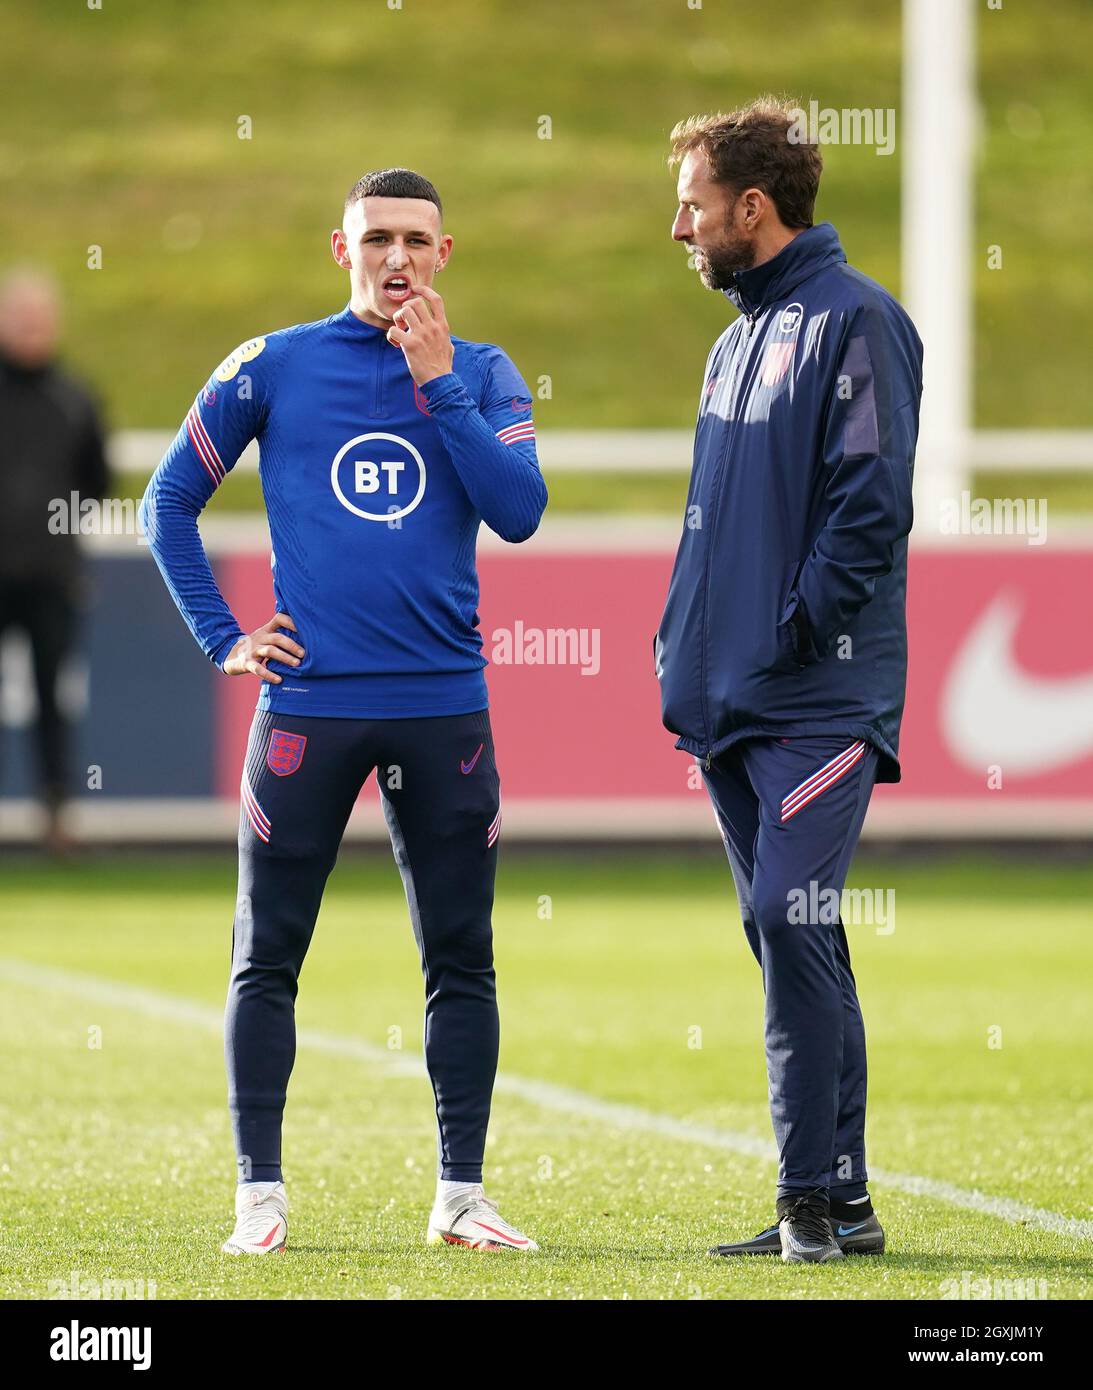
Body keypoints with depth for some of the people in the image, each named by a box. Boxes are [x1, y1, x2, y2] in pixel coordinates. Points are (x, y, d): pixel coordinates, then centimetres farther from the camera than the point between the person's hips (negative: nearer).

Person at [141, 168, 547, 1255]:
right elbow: (170, 502, 10)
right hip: (308, 702, -1)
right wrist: (222, 637, 2)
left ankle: (461, 1194, 12)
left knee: (461, 960, 4)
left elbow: (518, 511, -7)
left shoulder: (482, 375, 7)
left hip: (444, 705, 1)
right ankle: (259, 1196, 5)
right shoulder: (272, 368, 4)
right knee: (266, 958, -1)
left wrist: (436, 383, -10)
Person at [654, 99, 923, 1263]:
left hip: (818, 705, -9)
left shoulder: (852, 322, -9)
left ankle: (817, 1198, -14)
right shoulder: (740, 338, 19)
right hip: (731, 705, 9)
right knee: (786, 940, 9)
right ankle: (836, 1206, 13)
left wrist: (791, 638, -17)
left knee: (792, 929, -15)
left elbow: (870, 505, -16)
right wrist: (685, 647, 13)